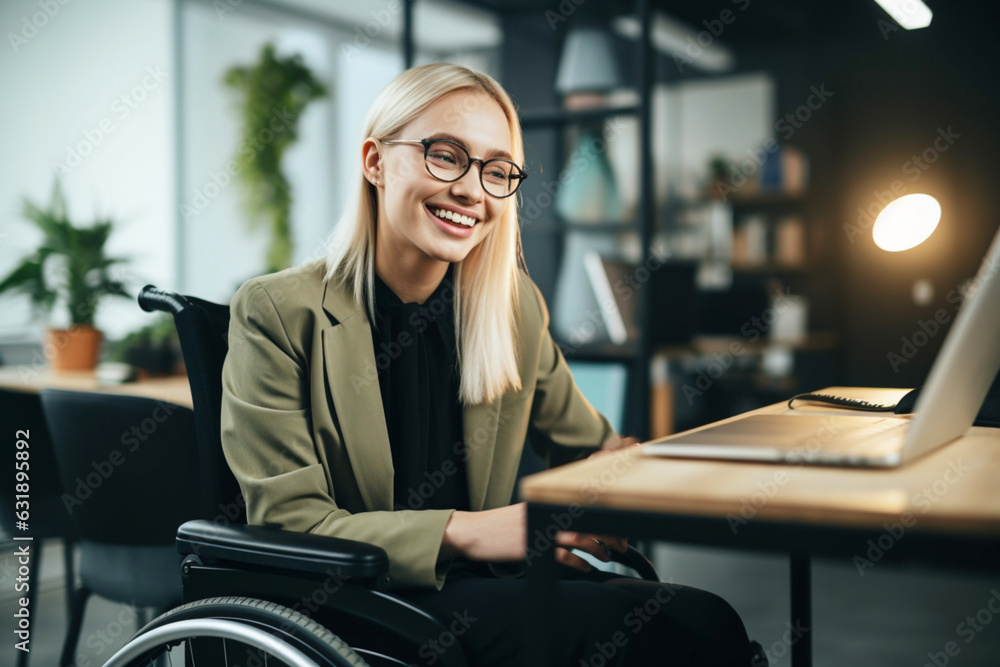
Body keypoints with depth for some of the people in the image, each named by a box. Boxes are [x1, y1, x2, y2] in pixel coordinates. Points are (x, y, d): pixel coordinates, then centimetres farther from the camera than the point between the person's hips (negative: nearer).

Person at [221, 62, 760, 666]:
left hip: (476, 582, 6)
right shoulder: (278, 313, -8)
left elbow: (591, 448, 18)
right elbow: (289, 525, -12)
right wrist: (463, 532, -22)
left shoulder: (516, 306, 7)